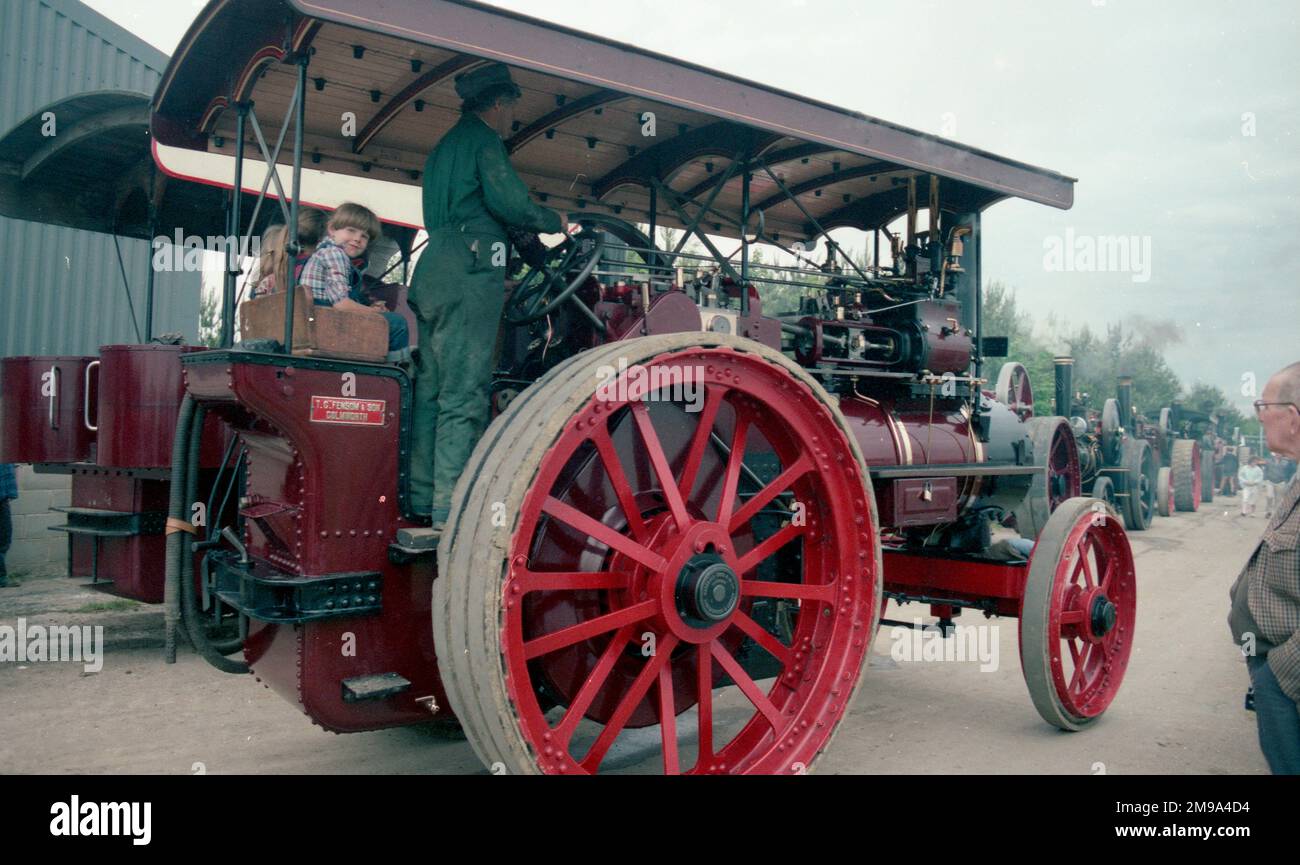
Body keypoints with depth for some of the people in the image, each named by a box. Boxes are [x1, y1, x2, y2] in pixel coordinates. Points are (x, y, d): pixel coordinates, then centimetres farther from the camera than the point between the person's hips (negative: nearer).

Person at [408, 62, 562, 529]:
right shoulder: (483, 139, -2)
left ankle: (422, 497, 16)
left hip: (434, 272, 9)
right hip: (470, 274, -9)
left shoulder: (445, 145, 26)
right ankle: (451, 509, -12)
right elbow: (511, 203, -14)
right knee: (464, 391, -11)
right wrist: (556, 222, 3)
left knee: (432, 385, 11)